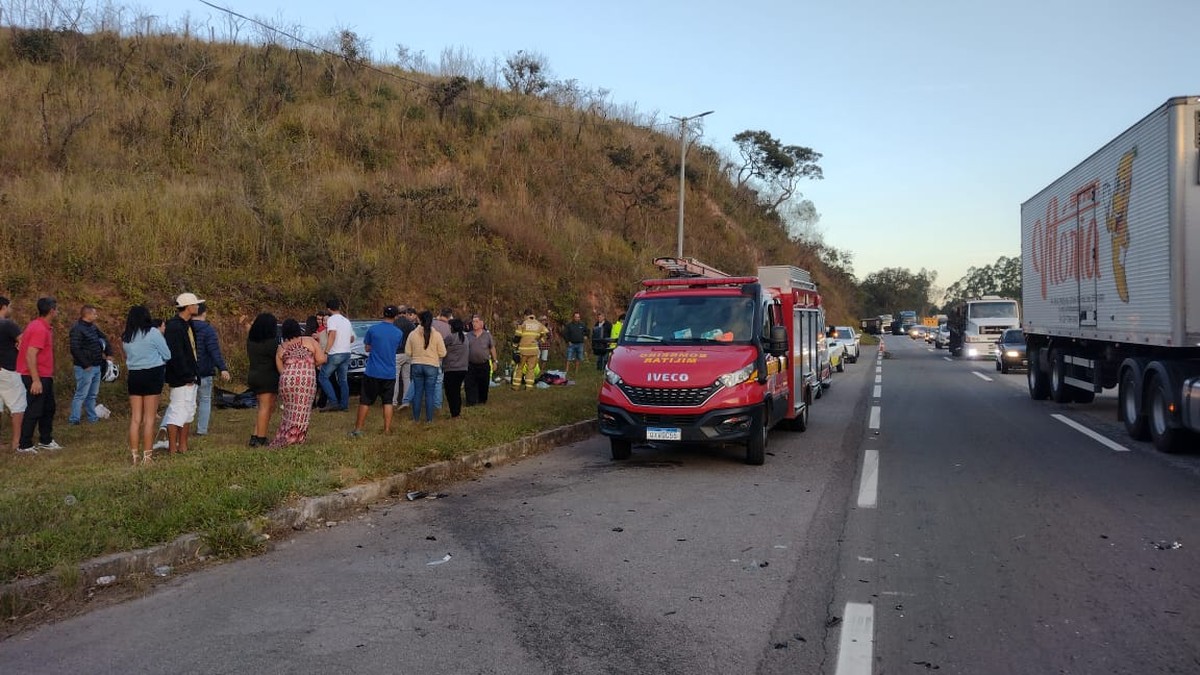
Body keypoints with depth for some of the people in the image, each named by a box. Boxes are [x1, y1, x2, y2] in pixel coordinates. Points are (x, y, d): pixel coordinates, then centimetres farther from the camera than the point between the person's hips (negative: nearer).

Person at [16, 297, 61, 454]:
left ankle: (45, 441, 26)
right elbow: (30, 356, -25)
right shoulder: (40, 329, -20)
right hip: (37, 377, -10)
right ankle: (24, 445, 6)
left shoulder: (44, 327, 10)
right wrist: (35, 380, -26)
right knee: (34, 411, -3)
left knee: (48, 408, 17)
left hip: (45, 376, 10)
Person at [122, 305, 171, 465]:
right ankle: (147, 456, 0)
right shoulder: (153, 333, -8)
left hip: (133, 376, 4)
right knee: (149, 418, -1)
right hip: (153, 375, -4)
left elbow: (128, 356, 15)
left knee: (135, 418, 8)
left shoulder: (126, 337, 7)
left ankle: (134, 456, 9)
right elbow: (167, 355, -4)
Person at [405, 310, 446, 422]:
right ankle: (429, 418, 7)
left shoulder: (413, 334, -4)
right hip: (432, 366, -2)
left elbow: (408, 352, 1)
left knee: (417, 392, 11)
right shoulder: (437, 335, -9)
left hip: (417, 365, 2)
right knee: (429, 394, 5)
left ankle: (416, 418, 16)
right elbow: (442, 353, -5)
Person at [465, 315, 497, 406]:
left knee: (484, 385, 8)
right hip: (471, 365, 0)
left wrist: (494, 361, 6)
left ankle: (482, 401, 24)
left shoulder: (487, 335, 3)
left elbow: (492, 348, 9)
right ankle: (471, 402, 0)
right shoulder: (468, 336, 5)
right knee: (470, 385, -4)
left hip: (484, 365, 0)